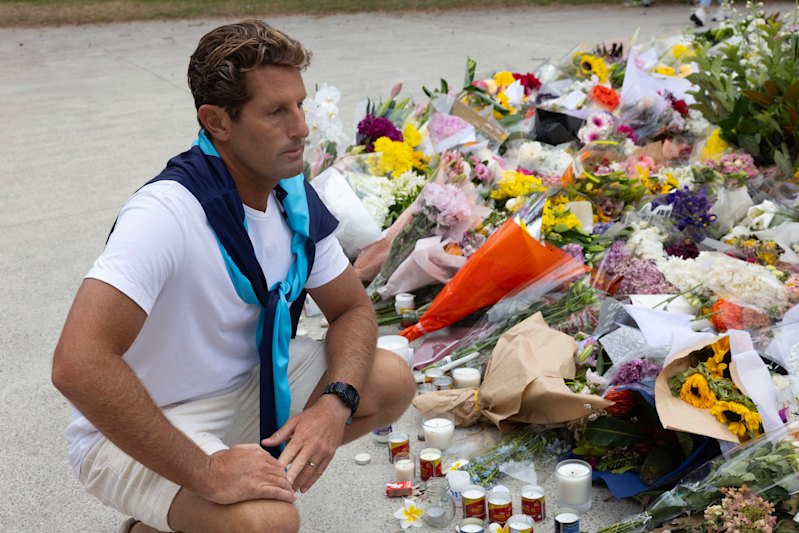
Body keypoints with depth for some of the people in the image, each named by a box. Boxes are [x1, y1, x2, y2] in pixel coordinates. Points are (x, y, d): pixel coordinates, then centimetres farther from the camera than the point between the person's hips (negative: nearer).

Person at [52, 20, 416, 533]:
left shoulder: (295, 197, -6)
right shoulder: (169, 212, -30)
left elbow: (353, 309, 3)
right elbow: (78, 365, -39)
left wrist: (335, 404, -17)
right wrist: (203, 471, -34)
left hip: (245, 385, 7)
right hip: (133, 432, -7)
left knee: (391, 381, -4)